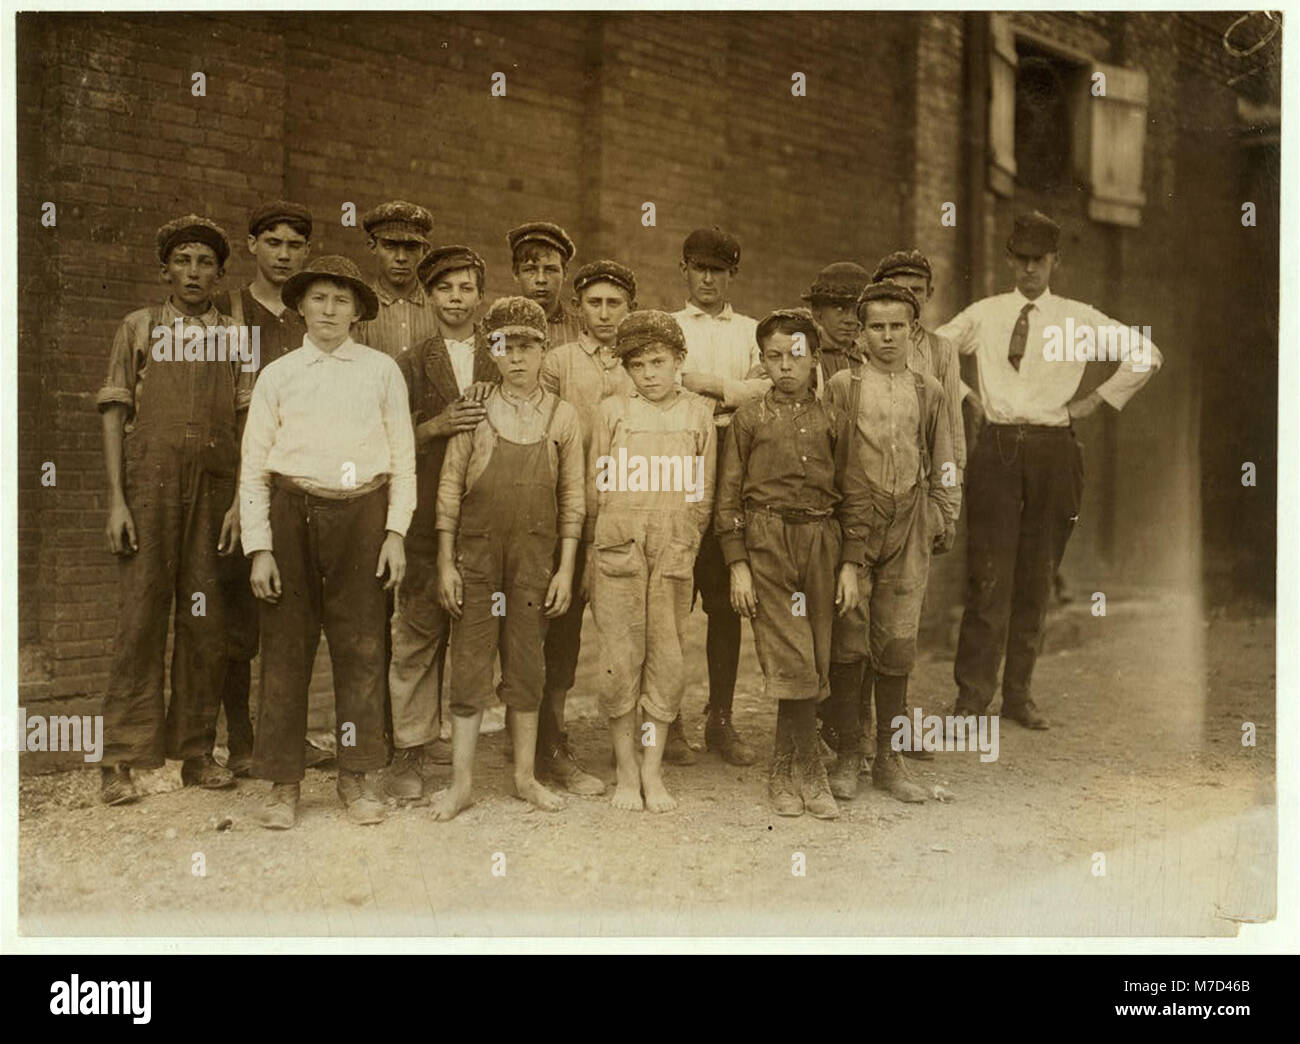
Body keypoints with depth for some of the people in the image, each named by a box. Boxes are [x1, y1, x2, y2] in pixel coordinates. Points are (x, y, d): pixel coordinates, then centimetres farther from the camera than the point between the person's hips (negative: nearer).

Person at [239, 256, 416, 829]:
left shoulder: (382, 371, 9)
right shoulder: (277, 374, 9)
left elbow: (403, 460, 8)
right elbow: (253, 468, 7)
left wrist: (396, 532, -1)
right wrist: (259, 547, -1)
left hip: (362, 512, 0)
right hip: (292, 510, 0)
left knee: (361, 646, 2)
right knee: (286, 647, 1)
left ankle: (358, 777, 15)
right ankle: (283, 783, 12)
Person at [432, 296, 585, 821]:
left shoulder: (562, 417, 4)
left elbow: (572, 497, 4)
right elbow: (449, 487, 2)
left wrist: (565, 569, 0)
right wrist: (446, 562, -2)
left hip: (535, 559, 1)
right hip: (476, 554, 0)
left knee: (526, 667, 8)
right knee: (469, 665, 2)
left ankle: (525, 776, 21)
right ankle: (461, 782, 11)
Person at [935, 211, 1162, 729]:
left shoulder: (1078, 318, 6)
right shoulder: (983, 315, 9)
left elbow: (1146, 354, 7)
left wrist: (1094, 401, 3)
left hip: (1053, 451, 1)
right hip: (996, 448, 0)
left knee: (1036, 576, 5)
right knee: (988, 575, -7)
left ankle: (1019, 694, 14)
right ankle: (972, 693, -2)